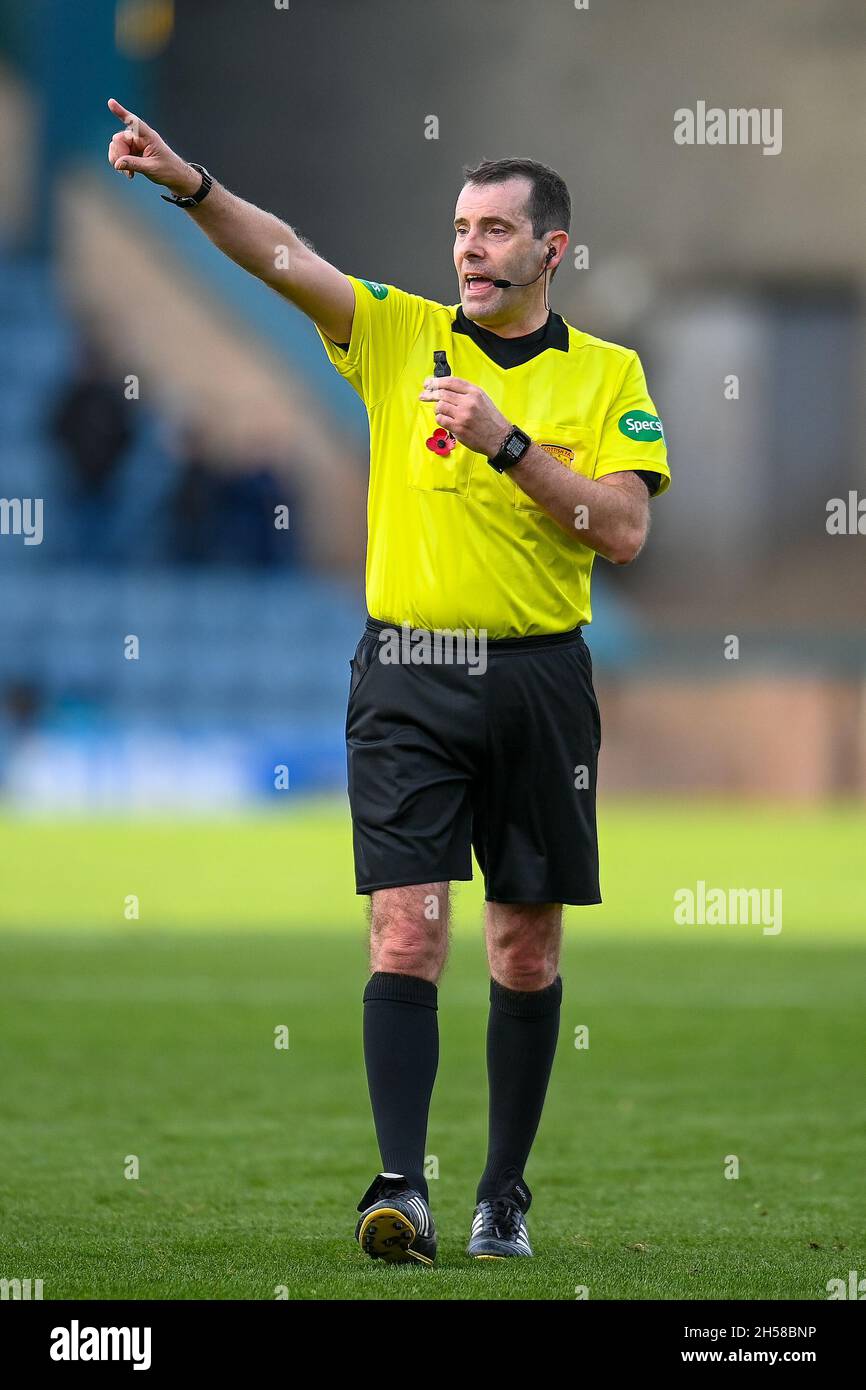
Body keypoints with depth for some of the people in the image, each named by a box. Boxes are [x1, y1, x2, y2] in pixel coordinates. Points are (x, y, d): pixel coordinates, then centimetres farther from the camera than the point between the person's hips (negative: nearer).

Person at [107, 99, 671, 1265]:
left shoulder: (608, 375, 3)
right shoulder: (401, 334, 6)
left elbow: (623, 531, -7)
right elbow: (284, 257, -7)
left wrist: (509, 442, -17)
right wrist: (188, 182, -23)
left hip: (537, 678, 1)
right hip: (406, 675, 0)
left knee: (527, 949, 8)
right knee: (406, 932, -12)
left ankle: (505, 1195, 18)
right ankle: (402, 1189, -19)